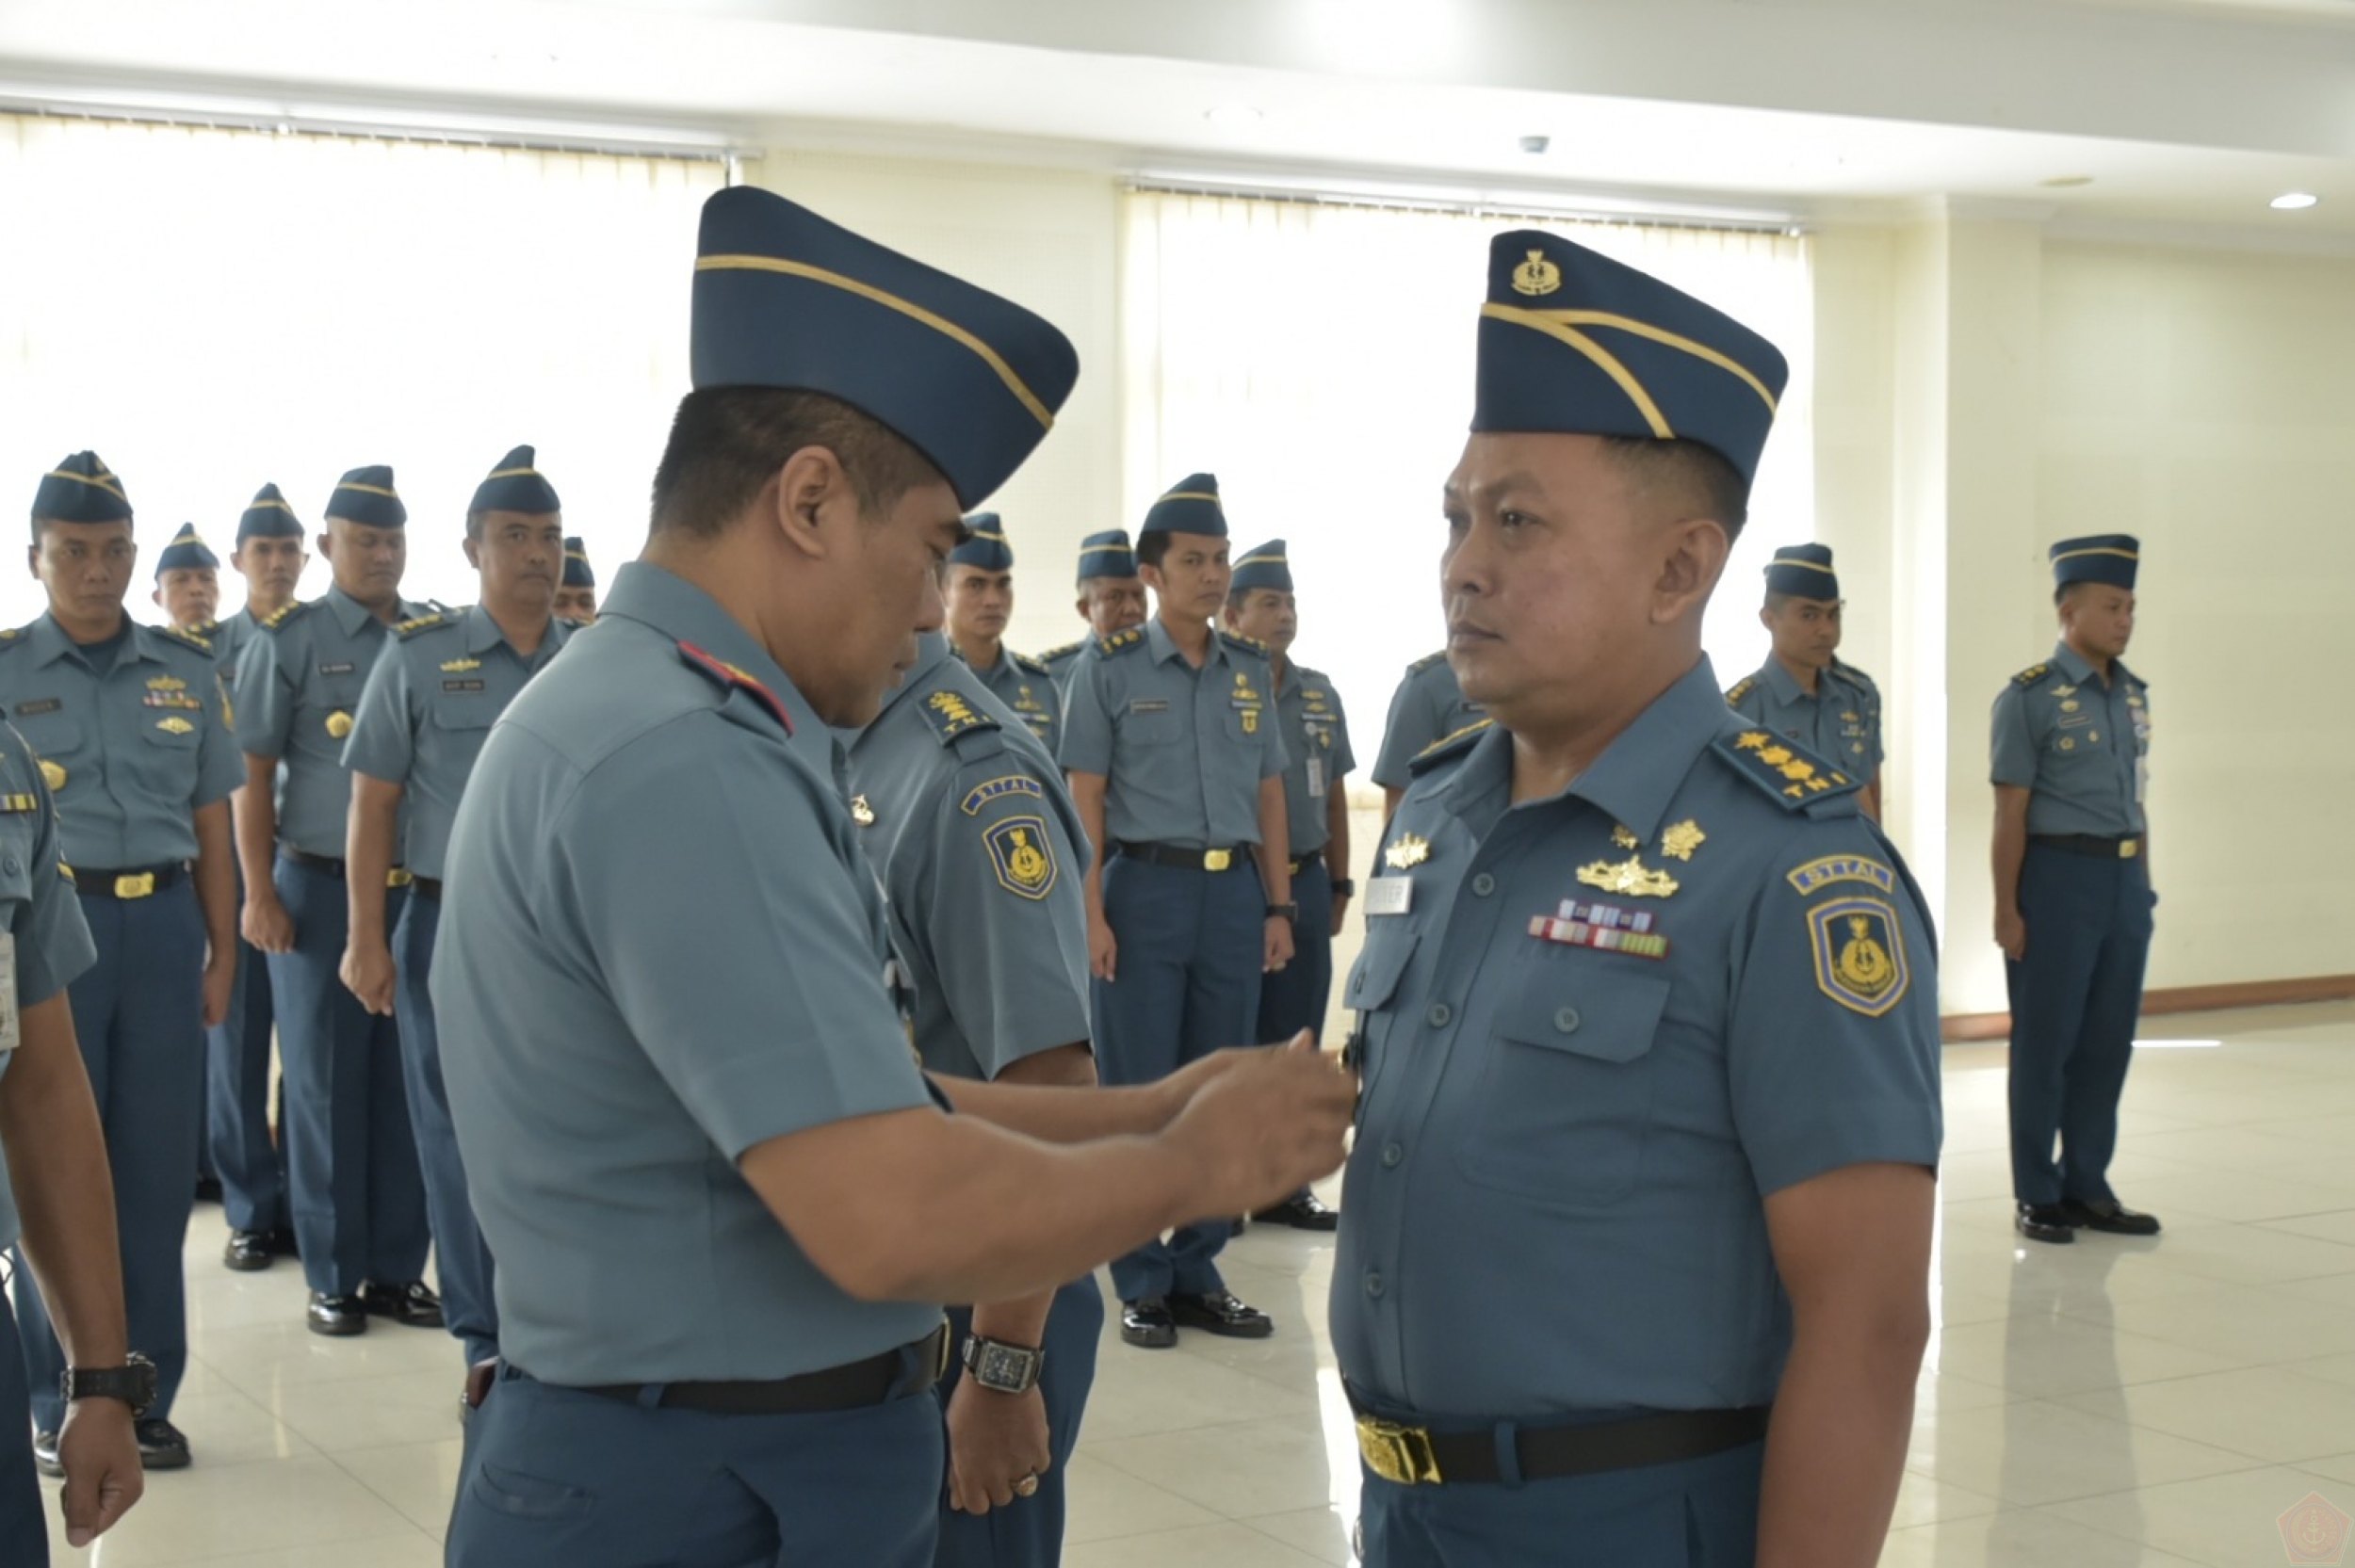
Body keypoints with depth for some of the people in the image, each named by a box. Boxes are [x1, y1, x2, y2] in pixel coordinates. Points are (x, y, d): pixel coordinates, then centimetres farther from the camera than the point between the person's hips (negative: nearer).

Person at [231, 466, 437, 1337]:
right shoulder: (288, 640, -1)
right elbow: (252, 774, -3)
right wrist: (260, 895, -8)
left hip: (423, 891, 3)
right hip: (321, 888, -3)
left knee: (407, 1083, 7)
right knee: (328, 1085, 4)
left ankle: (398, 1268, 17)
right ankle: (334, 1277, 13)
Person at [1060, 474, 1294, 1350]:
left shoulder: (1252, 671, 11)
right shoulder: (1109, 670, -1)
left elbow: (1269, 794, 13)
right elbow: (1084, 800, -5)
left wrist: (1279, 905, 8)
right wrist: (1092, 914, -12)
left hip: (1234, 893, 4)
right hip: (1145, 888, -4)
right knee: (1140, 1092, 1)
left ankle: (1198, 1273, 18)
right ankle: (1142, 1282, 11)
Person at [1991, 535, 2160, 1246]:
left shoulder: (2133, 694, 11)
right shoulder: (2029, 697, -8)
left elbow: (2134, 800, 16)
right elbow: (2011, 812, -9)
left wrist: (2141, 884, 15)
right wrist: (2007, 910, -11)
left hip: (2124, 879, 6)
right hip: (2059, 875, -6)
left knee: (2108, 1040, 10)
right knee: (2046, 1042, 2)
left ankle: (2088, 1185, 20)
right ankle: (2038, 1195, 11)